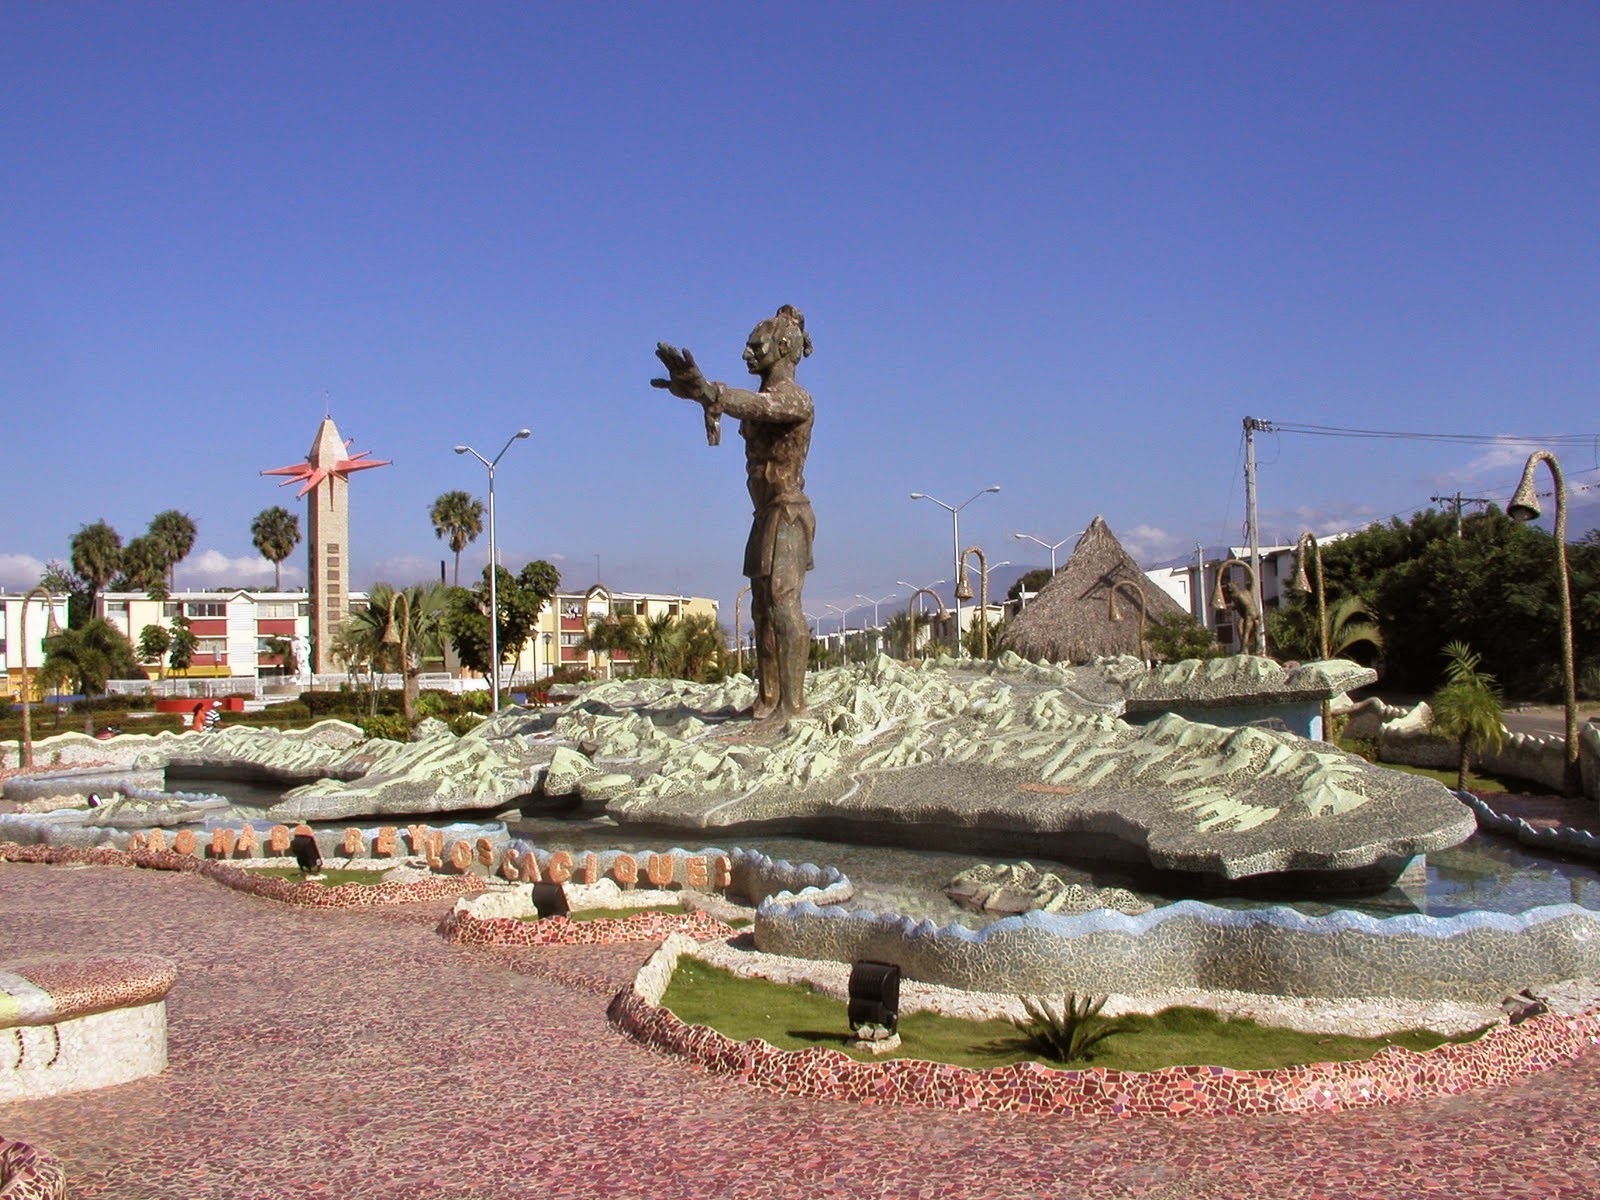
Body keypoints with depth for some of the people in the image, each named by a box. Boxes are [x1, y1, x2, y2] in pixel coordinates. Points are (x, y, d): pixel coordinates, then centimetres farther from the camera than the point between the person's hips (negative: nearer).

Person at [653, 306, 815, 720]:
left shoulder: (795, 398, -13)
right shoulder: (766, 397, 17)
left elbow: (758, 405, -35)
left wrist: (708, 390, -50)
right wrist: (696, 389, 17)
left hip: (787, 514, -10)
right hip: (767, 515, 10)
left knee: (783, 604, -17)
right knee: (762, 608, 9)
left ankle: (792, 704, -19)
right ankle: (767, 699, 12)